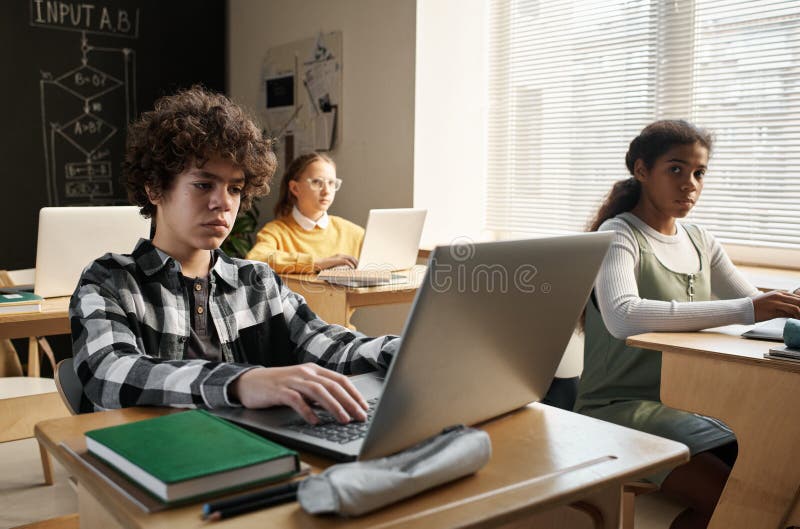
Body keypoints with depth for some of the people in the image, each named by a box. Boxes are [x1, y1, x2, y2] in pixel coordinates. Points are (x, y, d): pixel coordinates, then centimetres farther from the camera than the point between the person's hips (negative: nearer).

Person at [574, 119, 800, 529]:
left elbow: (757, 307, 9)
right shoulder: (619, 235, -10)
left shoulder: (700, 242, 13)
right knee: (731, 493, -24)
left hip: (685, 404, 7)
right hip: (620, 406, -6)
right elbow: (622, 317, -30)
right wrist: (743, 310, -35)